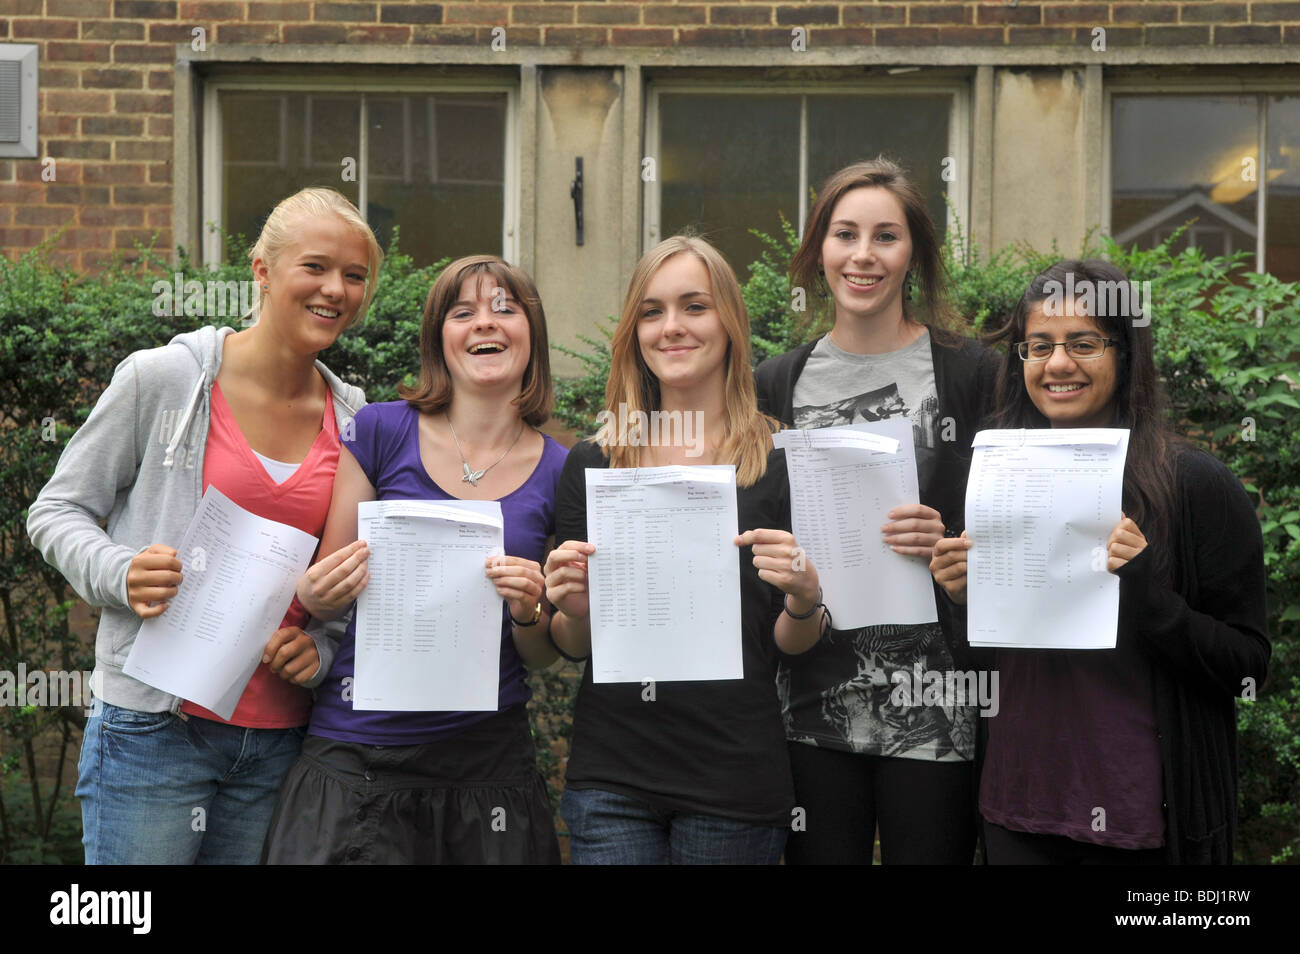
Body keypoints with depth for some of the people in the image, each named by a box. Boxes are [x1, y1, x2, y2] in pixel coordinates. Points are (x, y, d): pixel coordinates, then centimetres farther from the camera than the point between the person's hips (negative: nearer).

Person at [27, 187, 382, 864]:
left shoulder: (357, 421, 8)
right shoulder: (161, 379, -5)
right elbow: (57, 511, 2)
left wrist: (322, 651, -3)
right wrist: (121, 574, -18)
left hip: (279, 742, 4)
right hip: (156, 725, -4)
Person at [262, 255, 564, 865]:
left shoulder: (560, 472, 2)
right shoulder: (383, 431, -2)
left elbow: (544, 657, 8)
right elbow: (324, 594, 4)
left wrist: (529, 612, -13)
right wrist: (316, 595, -18)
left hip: (487, 763, 1)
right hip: (356, 757, -1)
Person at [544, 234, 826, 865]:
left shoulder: (782, 459, -2)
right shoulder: (592, 464, 3)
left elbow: (791, 645, 3)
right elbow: (574, 646, 10)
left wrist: (805, 600, -17)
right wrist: (574, 610, -11)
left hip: (736, 784, -1)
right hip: (610, 778, 1)